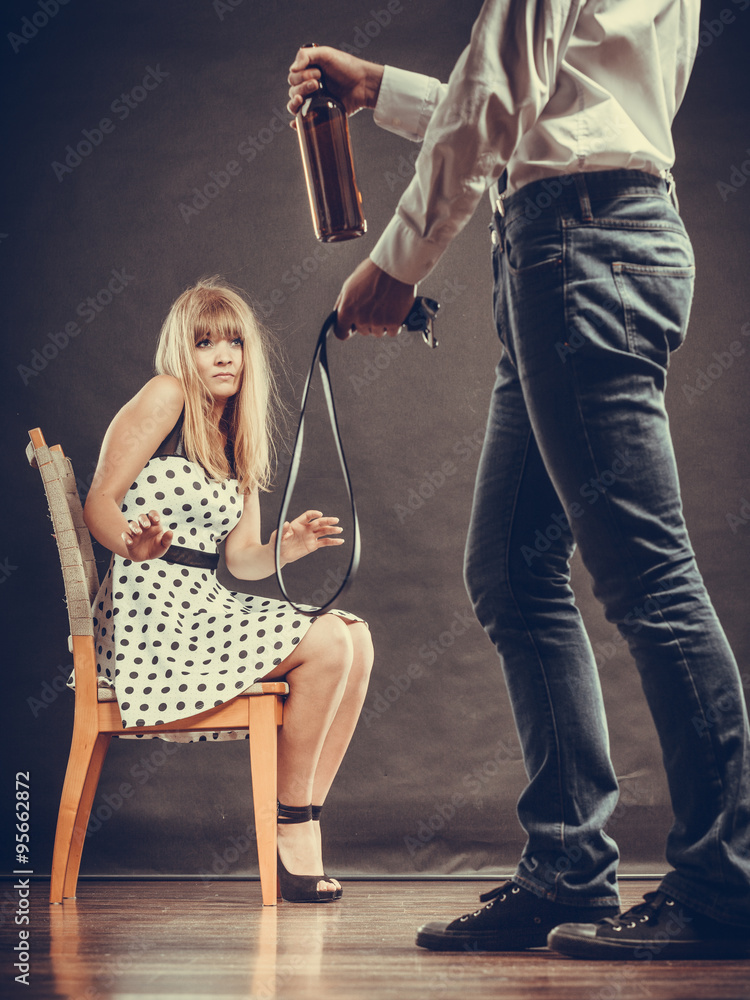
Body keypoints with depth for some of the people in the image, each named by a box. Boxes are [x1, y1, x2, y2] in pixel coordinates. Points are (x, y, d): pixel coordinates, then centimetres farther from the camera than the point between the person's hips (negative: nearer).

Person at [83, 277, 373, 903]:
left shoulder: (239, 440, 19)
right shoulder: (166, 395, -3)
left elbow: (241, 558, 12)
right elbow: (100, 503, -9)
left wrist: (287, 548, -9)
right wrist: (134, 544, -30)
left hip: (206, 607, 8)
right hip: (149, 609, -8)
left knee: (355, 638, -6)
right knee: (326, 645, -20)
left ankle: (302, 830, -7)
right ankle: (292, 826, -7)